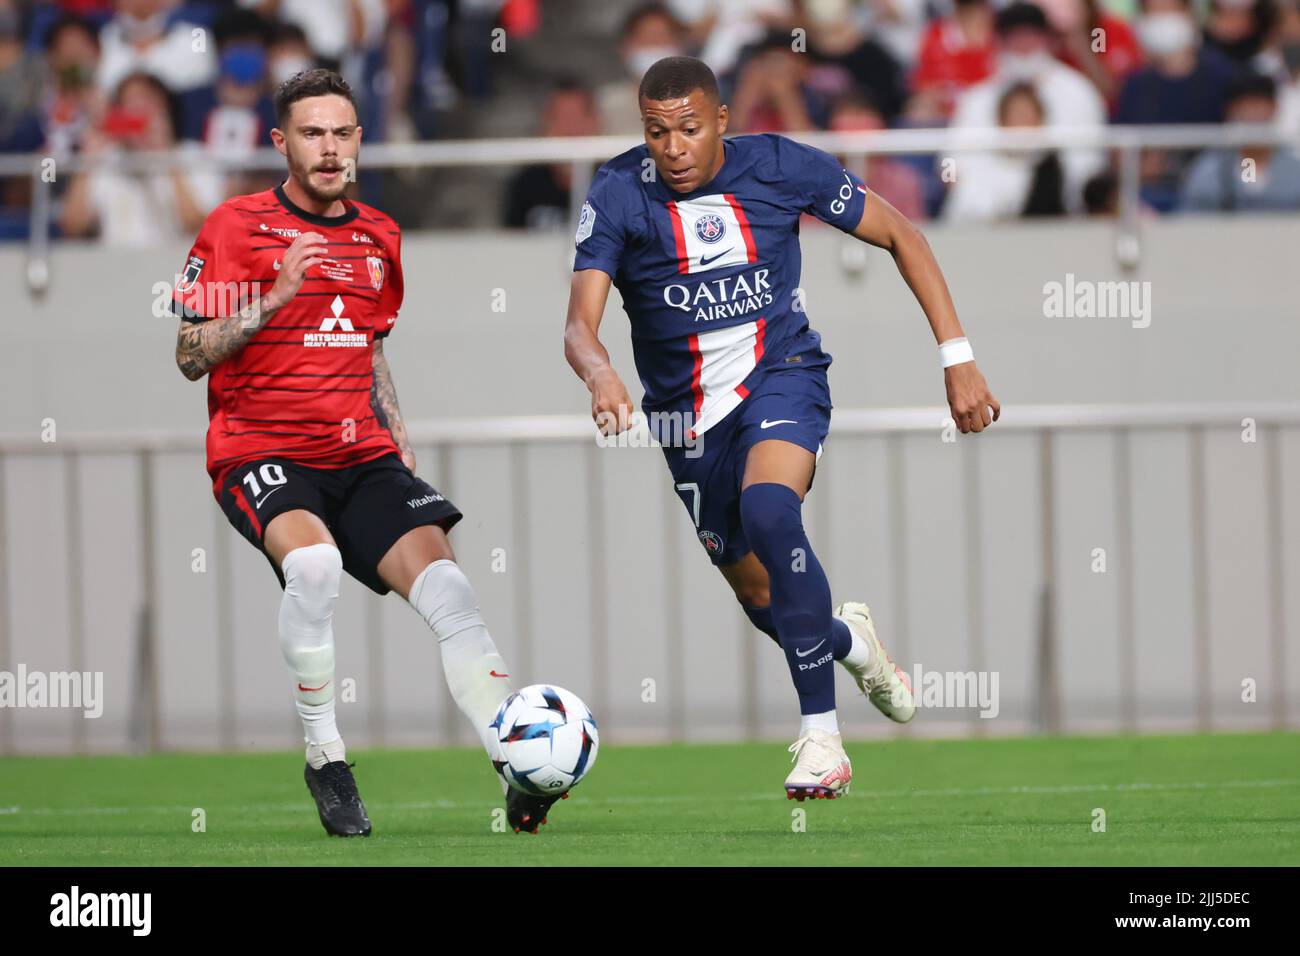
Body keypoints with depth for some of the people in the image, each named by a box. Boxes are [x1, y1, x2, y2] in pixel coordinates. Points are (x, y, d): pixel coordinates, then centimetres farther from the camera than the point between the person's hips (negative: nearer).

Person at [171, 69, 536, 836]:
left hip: (360, 456, 5)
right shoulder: (237, 228, -3)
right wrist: (276, 296, -18)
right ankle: (326, 758, -18)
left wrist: (398, 440, 15)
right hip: (259, 452, -5)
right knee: (313, 559, -35)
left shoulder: (379, 238, 15)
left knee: (442, 577, -17)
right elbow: (191, 357, -6)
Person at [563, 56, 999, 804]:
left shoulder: (780, 167, -12)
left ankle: (821, 735, -27)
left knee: (768, 512, -33)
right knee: (757, 591, 12)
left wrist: (957, 357, -5)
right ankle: (849, 639, 50)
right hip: (690, 414, 3)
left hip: (781, 377, -3)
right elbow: (581, 323, -20)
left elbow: (899, 235, 0)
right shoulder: (619, 196, -13)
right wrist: (602, 375, -45)